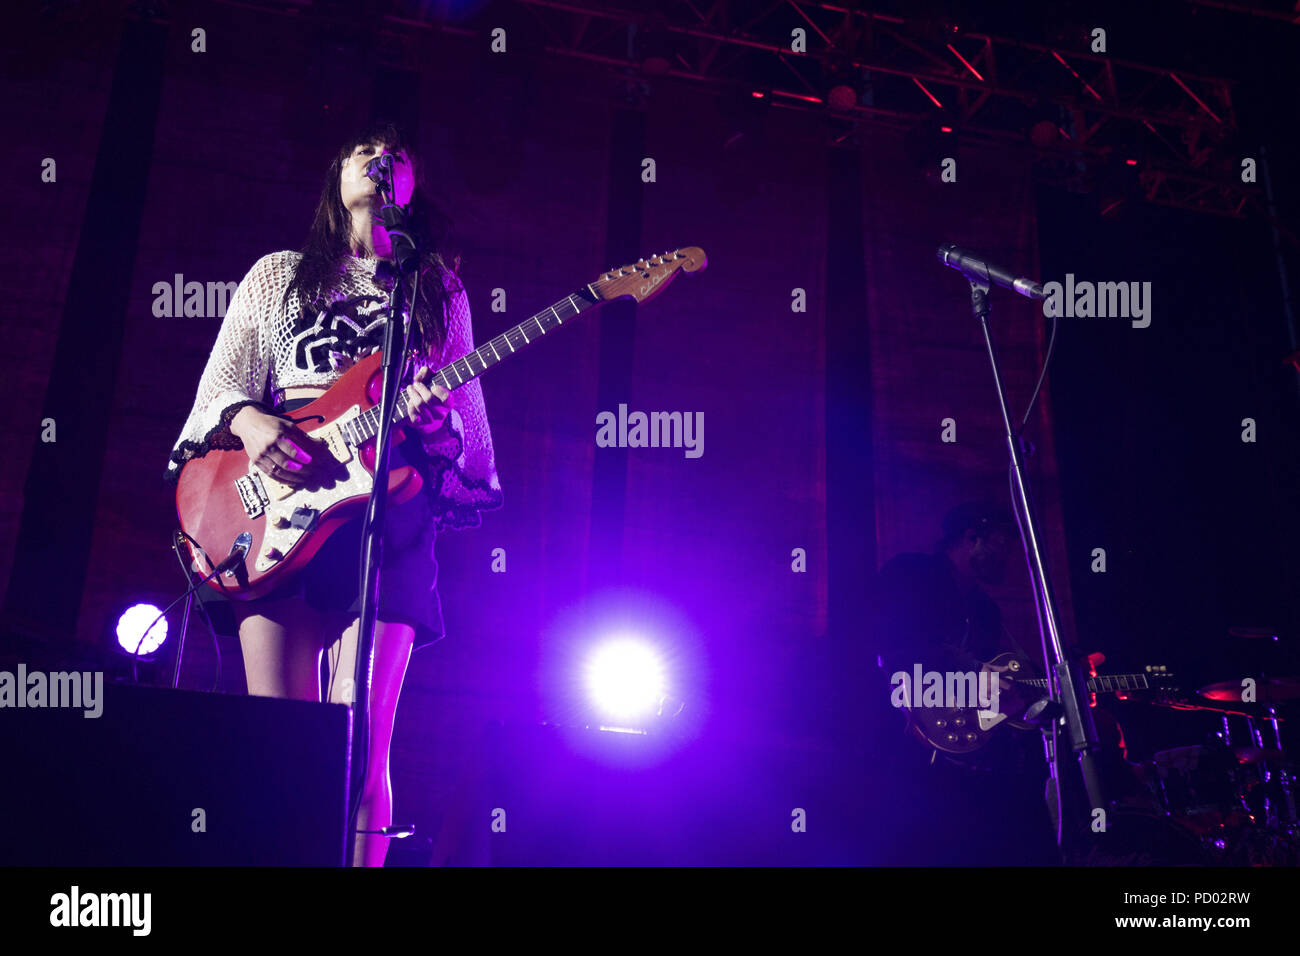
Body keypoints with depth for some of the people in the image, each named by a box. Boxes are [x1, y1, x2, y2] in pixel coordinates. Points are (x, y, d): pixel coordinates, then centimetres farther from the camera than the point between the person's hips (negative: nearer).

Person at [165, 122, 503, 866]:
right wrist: (250, 422, -9)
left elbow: (467, 416, 16)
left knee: (360, 753, -10)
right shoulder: (279, 275, 20)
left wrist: (434, 411, -8)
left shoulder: (440, 292, 20)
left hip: (392, 516, 0)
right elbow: (221, 387, 14)